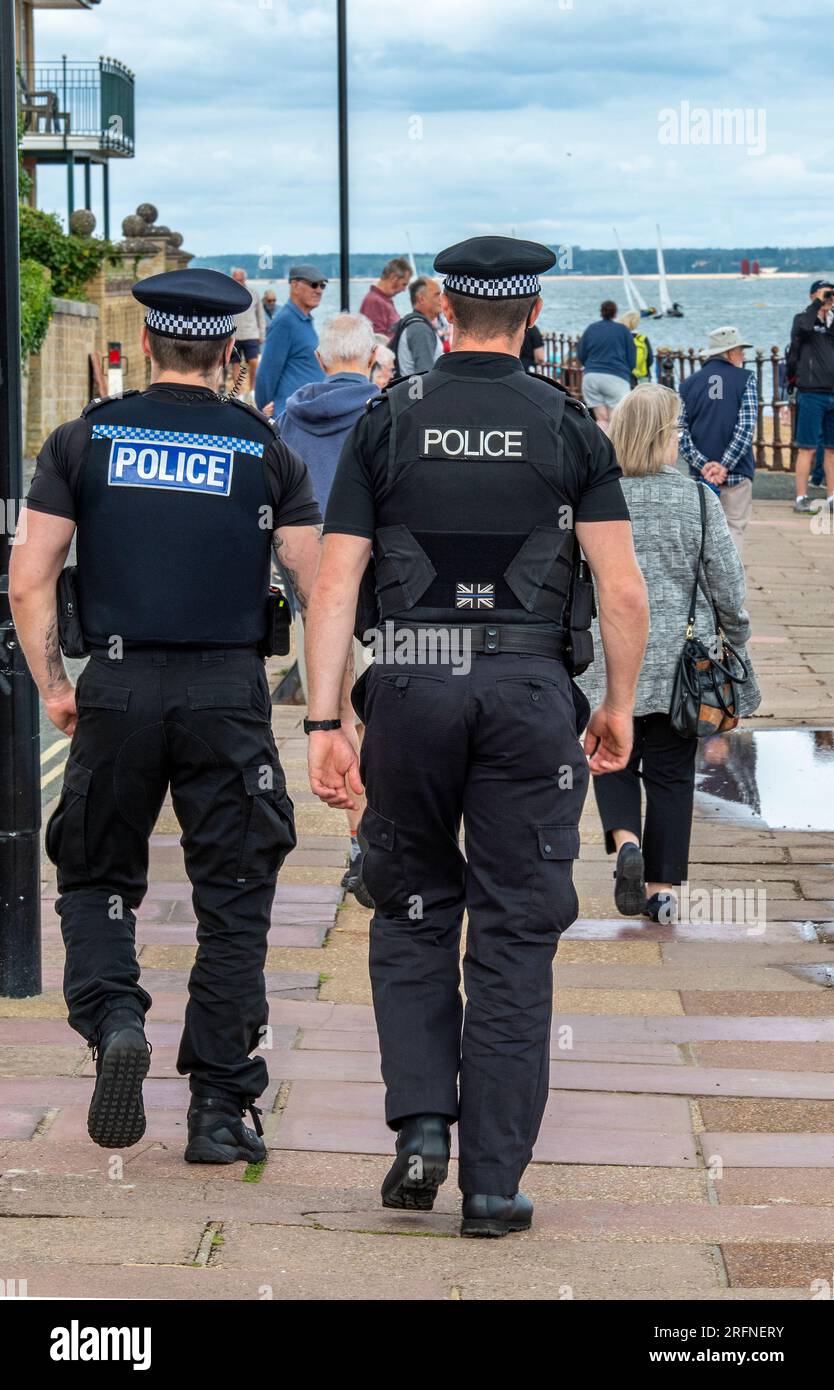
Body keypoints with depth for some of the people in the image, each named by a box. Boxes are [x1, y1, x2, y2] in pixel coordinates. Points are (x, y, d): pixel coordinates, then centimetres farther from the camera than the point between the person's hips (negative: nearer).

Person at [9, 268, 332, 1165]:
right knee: (232, 904, 7)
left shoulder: (85, 440, 3)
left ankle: (113, 1014, -11)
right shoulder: (265, 453, 4)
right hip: (229, 695, 0)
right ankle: (218, 1111, 7)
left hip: (117, 689, 0)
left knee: (97, 877, 16)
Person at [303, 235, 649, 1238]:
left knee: (413, 911, 18)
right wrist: (619, 708, 11)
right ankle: (494, 1182, 4)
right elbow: (623, 592, -2)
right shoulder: (568, 428, 3)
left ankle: (421, 1125, 4)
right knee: (514, 938, 4)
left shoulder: (387, 422, 5)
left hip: (409, 687, 1)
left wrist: (325, 723, -1)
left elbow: (335, 582, -1)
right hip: (528, 691, -1)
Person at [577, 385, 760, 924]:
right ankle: (664, 886, 11)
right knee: (671, 769, 10)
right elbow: (727, 578, -4)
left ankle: (626, 840, -10)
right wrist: (736, 637, 13)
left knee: (614, 758, 16)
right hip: (680, 657, 0)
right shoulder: (699, 499, -8)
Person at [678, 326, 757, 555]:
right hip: (737, 474, -2)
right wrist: (725, 466, -11)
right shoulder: (745, 379, -1)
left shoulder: (688, 383, 7)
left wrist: (703, 465, -6)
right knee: (734, 528, 2)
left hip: (700, 475, 2)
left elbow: (680, 433, -1)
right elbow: (746, 428, -11)